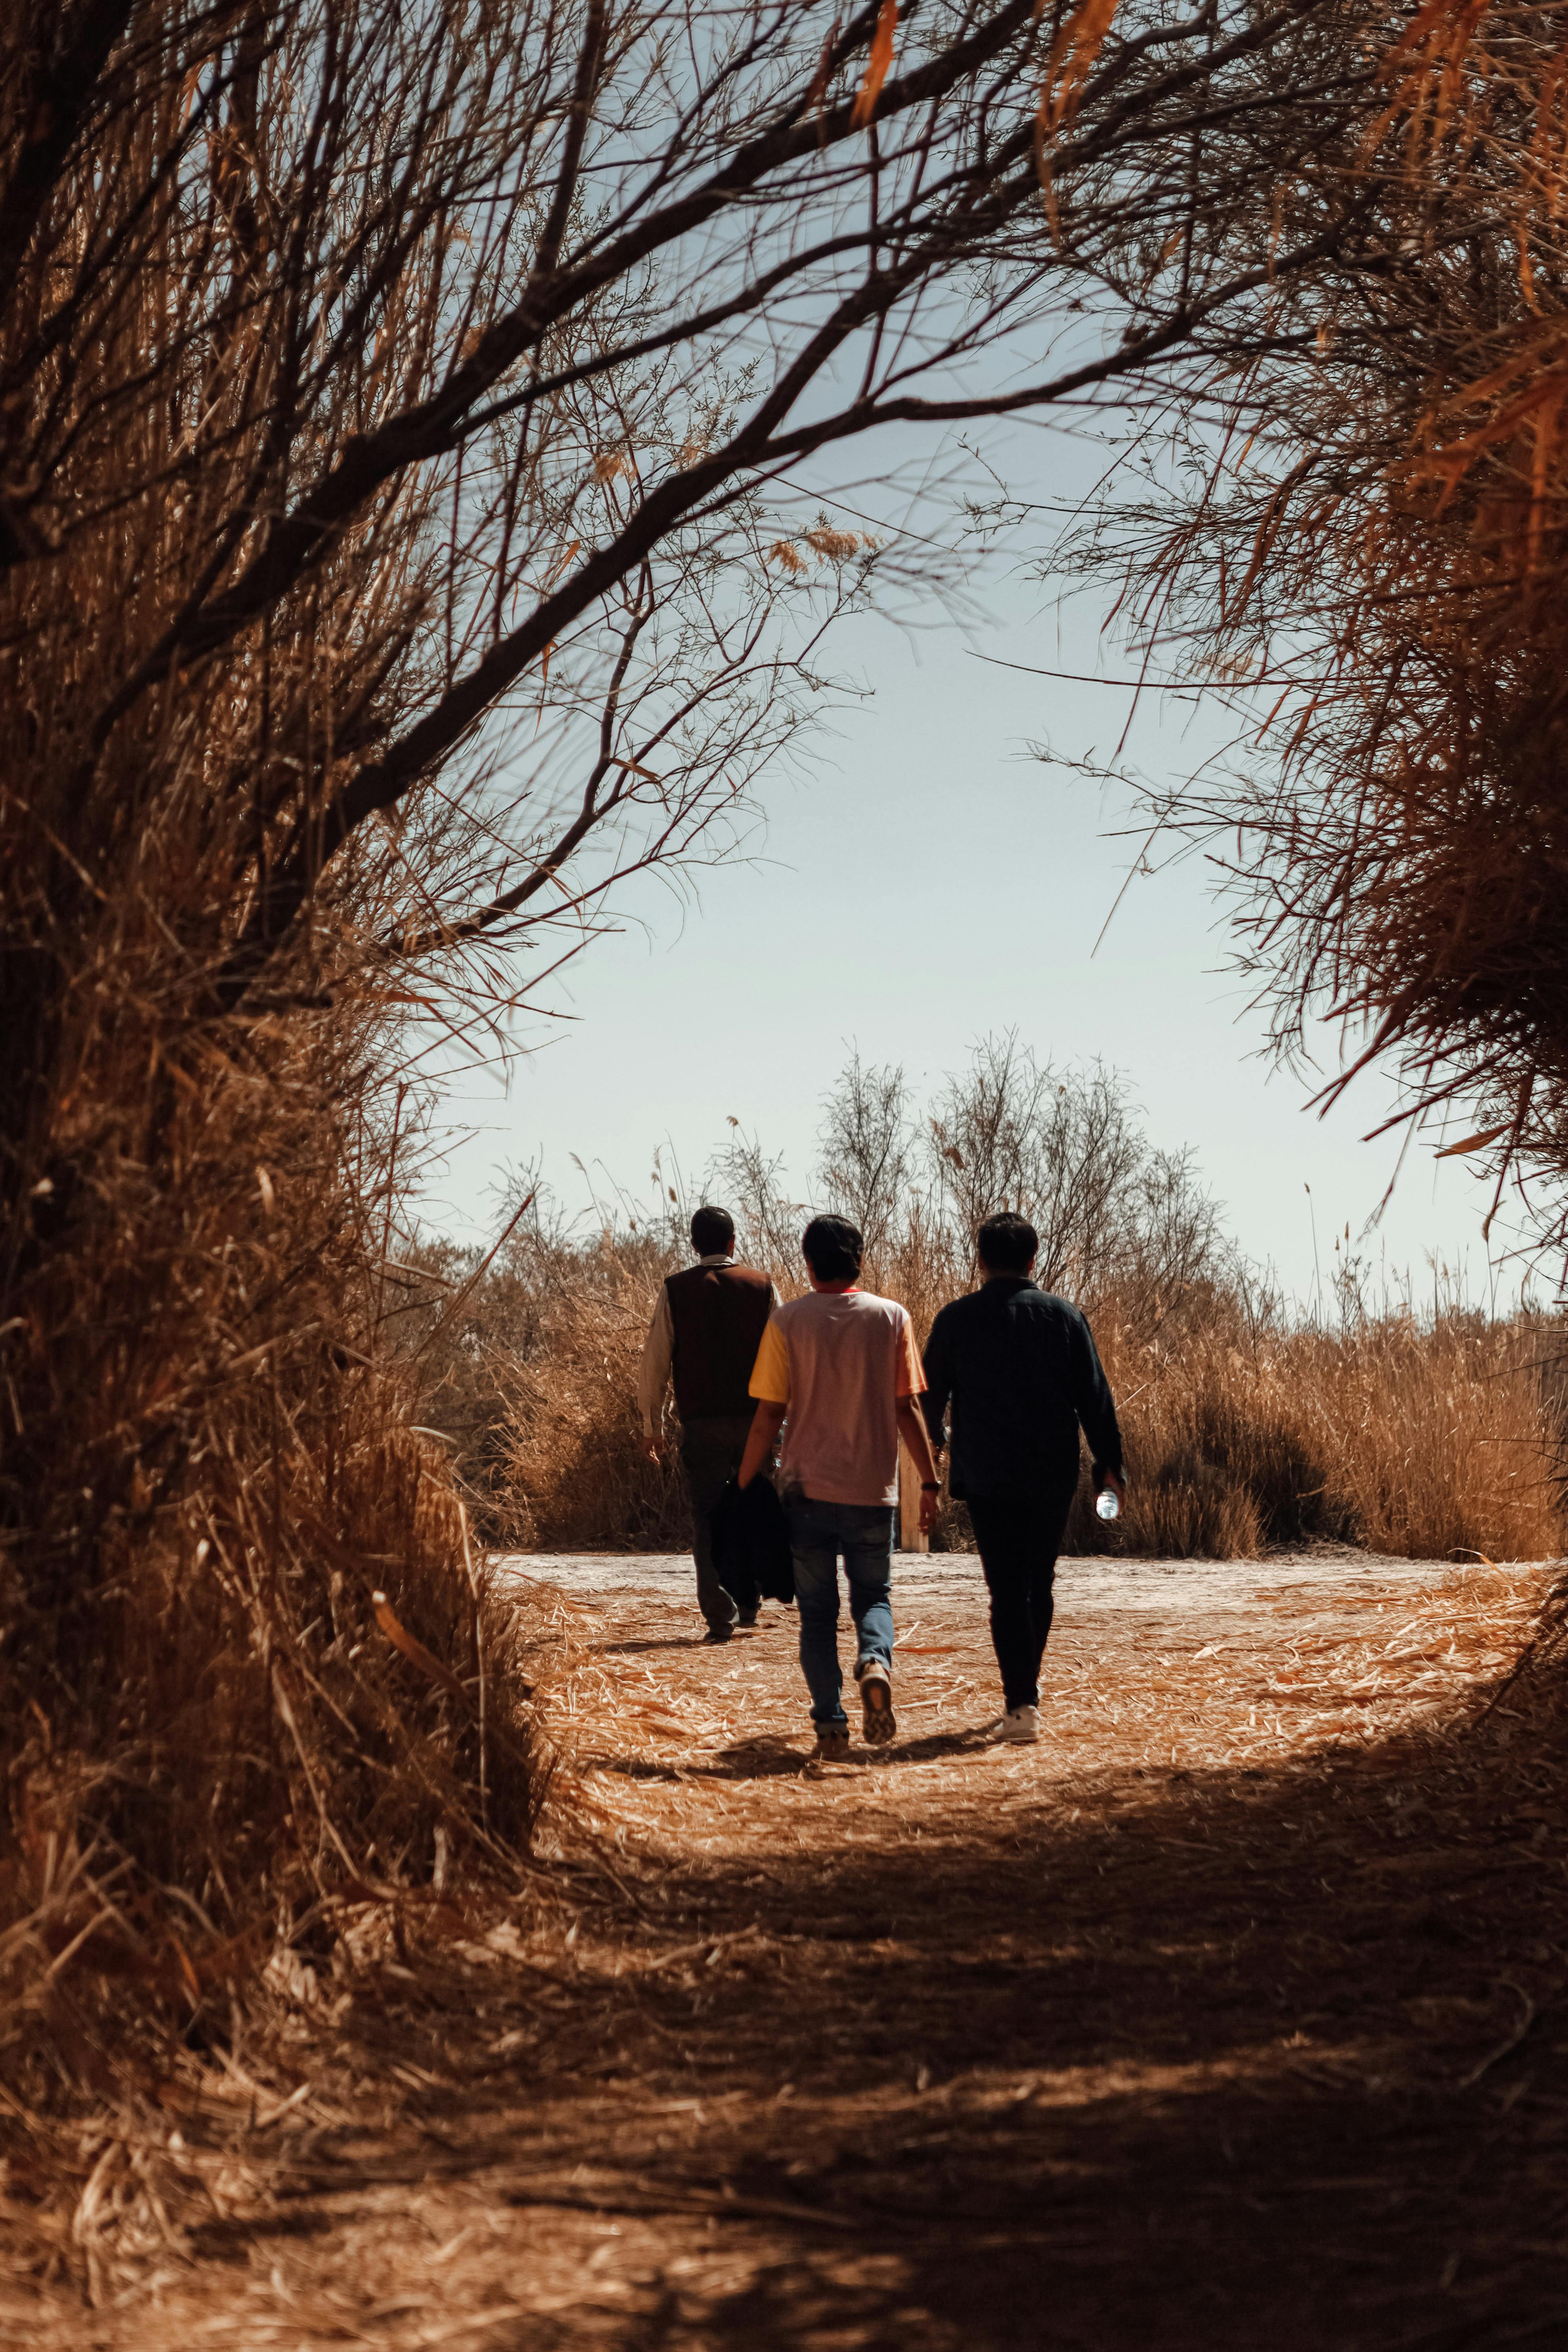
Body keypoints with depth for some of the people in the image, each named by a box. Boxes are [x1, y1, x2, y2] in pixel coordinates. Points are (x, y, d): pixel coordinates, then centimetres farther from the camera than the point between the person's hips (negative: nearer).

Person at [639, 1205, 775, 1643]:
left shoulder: (676, 1290, 1)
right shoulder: (760, 1287, 4)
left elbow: (655, 1360, 0)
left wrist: (651, 1425, 7)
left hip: (701, 1422, -1)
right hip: (754, 1417, 1)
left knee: (708, 1519, 3)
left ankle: (719, 1618, -2)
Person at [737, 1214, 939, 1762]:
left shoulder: (789, 1322, -3)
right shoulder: (891, 1318, 0)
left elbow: (768, 1414, -4)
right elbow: (907, 1408, -1)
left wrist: (745, 1487, 4)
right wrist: (930, 1481, 7)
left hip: (807, 1488, -1)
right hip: (872, 1489, 1)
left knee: (817, 1611, 9)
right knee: (874, 1594, 16)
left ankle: (831, 1729, 2)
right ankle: (876, 1662, -15)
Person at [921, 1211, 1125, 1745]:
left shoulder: (956, 1319, -2)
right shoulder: (1065, 1317, 3)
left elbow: (931, 1397, 6)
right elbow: (1095, 1397, 2)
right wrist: (1109, 1464, 8)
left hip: (987, 1477, -2)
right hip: (1054, 1475, 2)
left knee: (1007, 1590, -2)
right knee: (1040, 1583, 18)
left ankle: (1021, 1705, -11)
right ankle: (1026, 1687, 32)